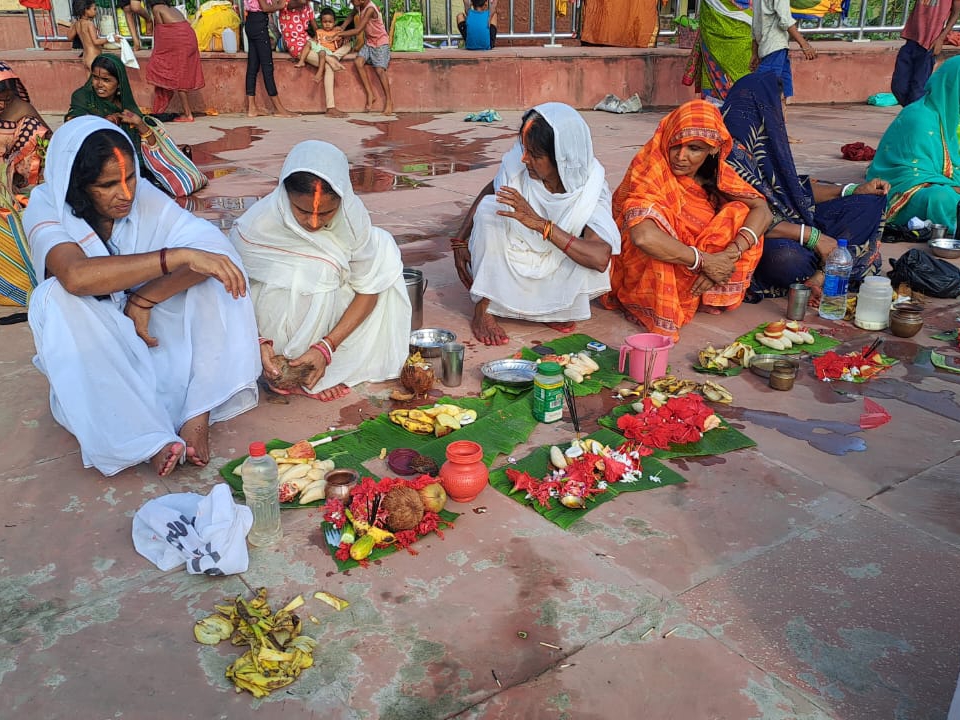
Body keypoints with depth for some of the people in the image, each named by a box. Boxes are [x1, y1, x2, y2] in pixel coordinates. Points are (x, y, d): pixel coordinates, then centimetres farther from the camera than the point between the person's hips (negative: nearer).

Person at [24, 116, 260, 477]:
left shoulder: (145, 196, -9)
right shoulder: (46, 210, -16)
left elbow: (213, 245, -24)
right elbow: (76, 276, -39)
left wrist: (143, 300, -29)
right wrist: (178, 256, -44)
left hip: (154, 329, 2)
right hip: (93, 344, -1)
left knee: (213, 261, -21)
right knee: (56, 298, -32)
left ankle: (198, 415, -31)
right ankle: (150, 440, -40)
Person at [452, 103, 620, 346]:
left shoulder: (591, 188, -25)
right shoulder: (516, 164, -22)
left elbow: (601, 258, -38)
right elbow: (488, 191, 0)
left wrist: (540, 224, -45)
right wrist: (460, 240, -9)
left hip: (553, 275, -1)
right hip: (508, 266, 1)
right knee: (489, 207, -26)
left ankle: (557, 308, 1)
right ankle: (483, 311, -19)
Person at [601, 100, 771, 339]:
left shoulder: (715, 172, -3)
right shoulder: (650, 170, -22)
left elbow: (762, 209, -6)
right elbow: (642, 236, -40)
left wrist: (731, 253, -24)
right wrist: (704, 261, -30)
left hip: (694, 275, 6)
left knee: (739, 213, -9)